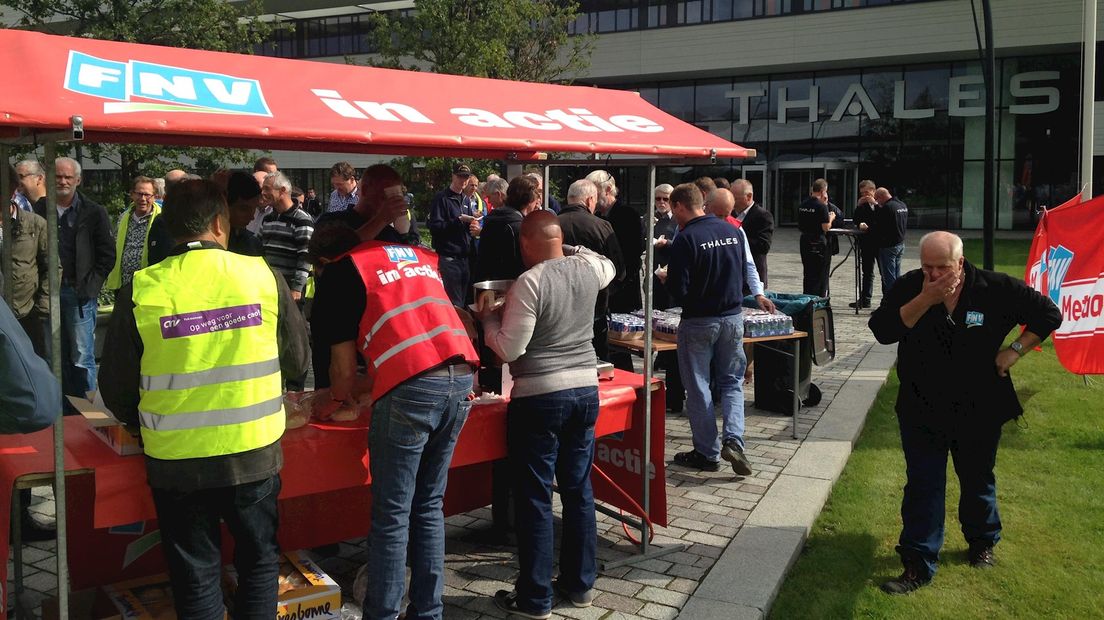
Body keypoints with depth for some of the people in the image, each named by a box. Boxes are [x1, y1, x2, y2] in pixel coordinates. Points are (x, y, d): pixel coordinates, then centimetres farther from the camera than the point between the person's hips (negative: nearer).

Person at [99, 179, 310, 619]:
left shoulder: (140, 291, -8)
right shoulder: (264, 276, -7)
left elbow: (118, 392, -2)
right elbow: (297, 363, 4)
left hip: (177, 462, 0)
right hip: (255, 454, 0)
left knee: (196, 577, 16)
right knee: (259, 562, 21)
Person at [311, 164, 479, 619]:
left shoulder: (343, 270, 8)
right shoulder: (424, 259, 25)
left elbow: (345, 371, 7)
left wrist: (338, 399, 28)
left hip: (410, 389, -6)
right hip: (461, 380, 6)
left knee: (392, 515, 5)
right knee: (429, 505, 17)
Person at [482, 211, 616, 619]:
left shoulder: (529, 283, -16)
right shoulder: (589, 267, 3)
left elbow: (509, 349, -13)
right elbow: (609, 267, 29)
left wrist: (488, 317, 3)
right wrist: (575, 250, 31)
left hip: (540, 397, -6)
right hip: (586, 389, 7)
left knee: (534, 498, 3)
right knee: (578, 489, 15)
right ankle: (581, 583, 26)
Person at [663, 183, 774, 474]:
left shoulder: (685, 239, -16)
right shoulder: (734, 231, 3)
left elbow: (678, 290, -17)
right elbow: (745, 270, 12)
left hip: (698, 322, -5)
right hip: (733, 317, 5)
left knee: (698, 387, 7)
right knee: (732, 382, 15)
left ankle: (707, 453, 13)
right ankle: (733, 440, -2)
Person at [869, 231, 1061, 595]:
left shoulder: (997, 289, -11)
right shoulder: (909, 288, -11)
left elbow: (1048, 315, 0)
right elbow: (883, 330, -23)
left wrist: (1015, 350, -8)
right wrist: (925, 300, -29)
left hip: (979, 411, 1)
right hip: (922, 411, -1)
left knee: (977, 481, 20)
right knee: (923, 486, 0)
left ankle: (982, 542, 44)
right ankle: (918, 564, 7)